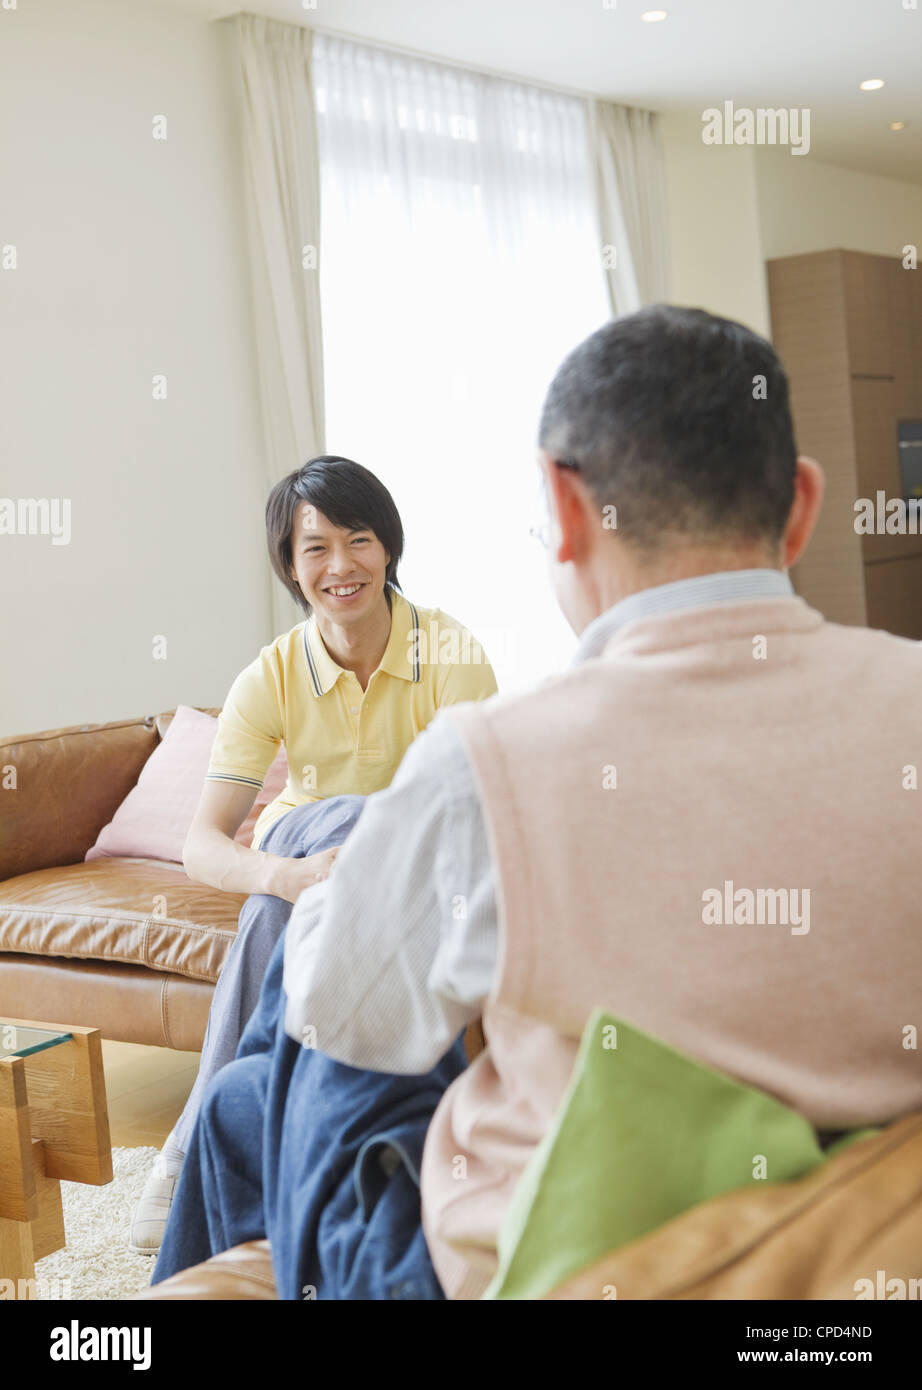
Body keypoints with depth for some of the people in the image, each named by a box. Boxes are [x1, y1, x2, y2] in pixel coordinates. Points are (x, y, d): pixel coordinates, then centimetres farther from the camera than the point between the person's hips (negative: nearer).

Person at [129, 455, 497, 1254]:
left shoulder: (449, 651, -14)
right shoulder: (272, 679, -11)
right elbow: (203, 844, -19)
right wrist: (290, 874, -43)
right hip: (299, 852, 1)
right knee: (348, 817, -34)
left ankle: (204, 1140, -23)